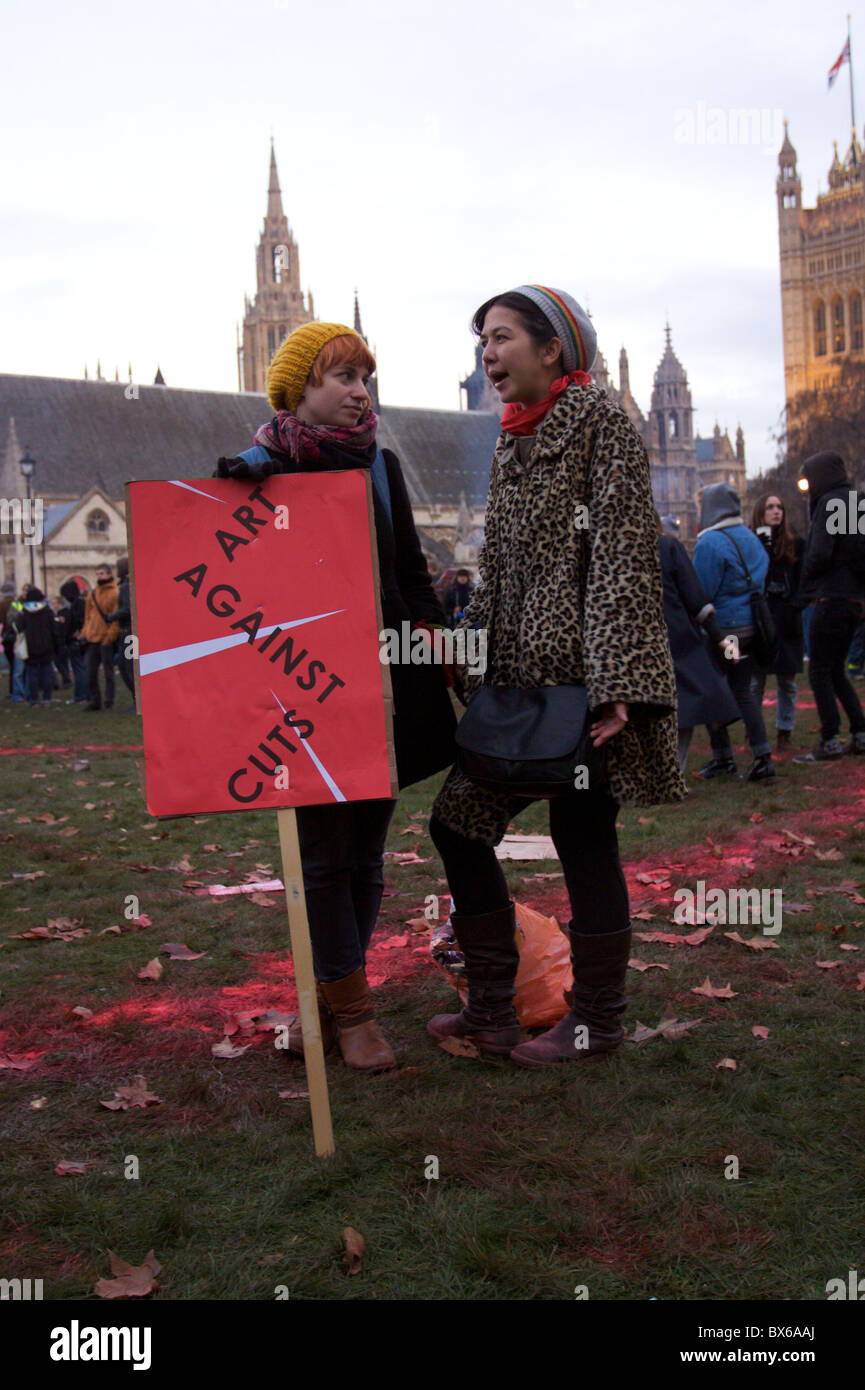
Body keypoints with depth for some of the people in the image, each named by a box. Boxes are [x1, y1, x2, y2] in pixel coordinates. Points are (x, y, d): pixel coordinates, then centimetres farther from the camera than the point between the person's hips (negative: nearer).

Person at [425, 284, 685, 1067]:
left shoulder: (600, 422, -6)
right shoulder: (513, 443, 17)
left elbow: (623, 553, -14)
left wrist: (614, 681, -20)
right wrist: (473, 668, 17)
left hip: (578, 675, -8)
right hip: (517, 676, 9)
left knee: (583, 840, 0)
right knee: (457, 823, 7)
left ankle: (597, 1023, 16)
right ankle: (491, 1011, 17)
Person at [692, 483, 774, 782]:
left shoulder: (709, 543, -14)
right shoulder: (751, 539, 10)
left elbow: (700, 593, -15)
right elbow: (760, 584, 15)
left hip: (721, 630, -7)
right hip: (751, 628, 7)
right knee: (743, 691, 13)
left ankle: (722, 757, 14)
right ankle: (762, 756, 3)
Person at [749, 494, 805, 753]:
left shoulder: (795, 543, 9)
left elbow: (802, 581, 8)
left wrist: (794, 608, -6)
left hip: (787, 620, 2)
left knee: (787, 680, 4)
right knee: (756, 679, -1)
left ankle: (785, 732, 12)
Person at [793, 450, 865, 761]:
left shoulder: (830, 503, -11)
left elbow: (820, 553, -19)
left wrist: (807, 581, -1)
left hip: (833, 596, -9)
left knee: (820, 671, -4)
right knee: (836, 669, 16)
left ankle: (830, 741, -5)